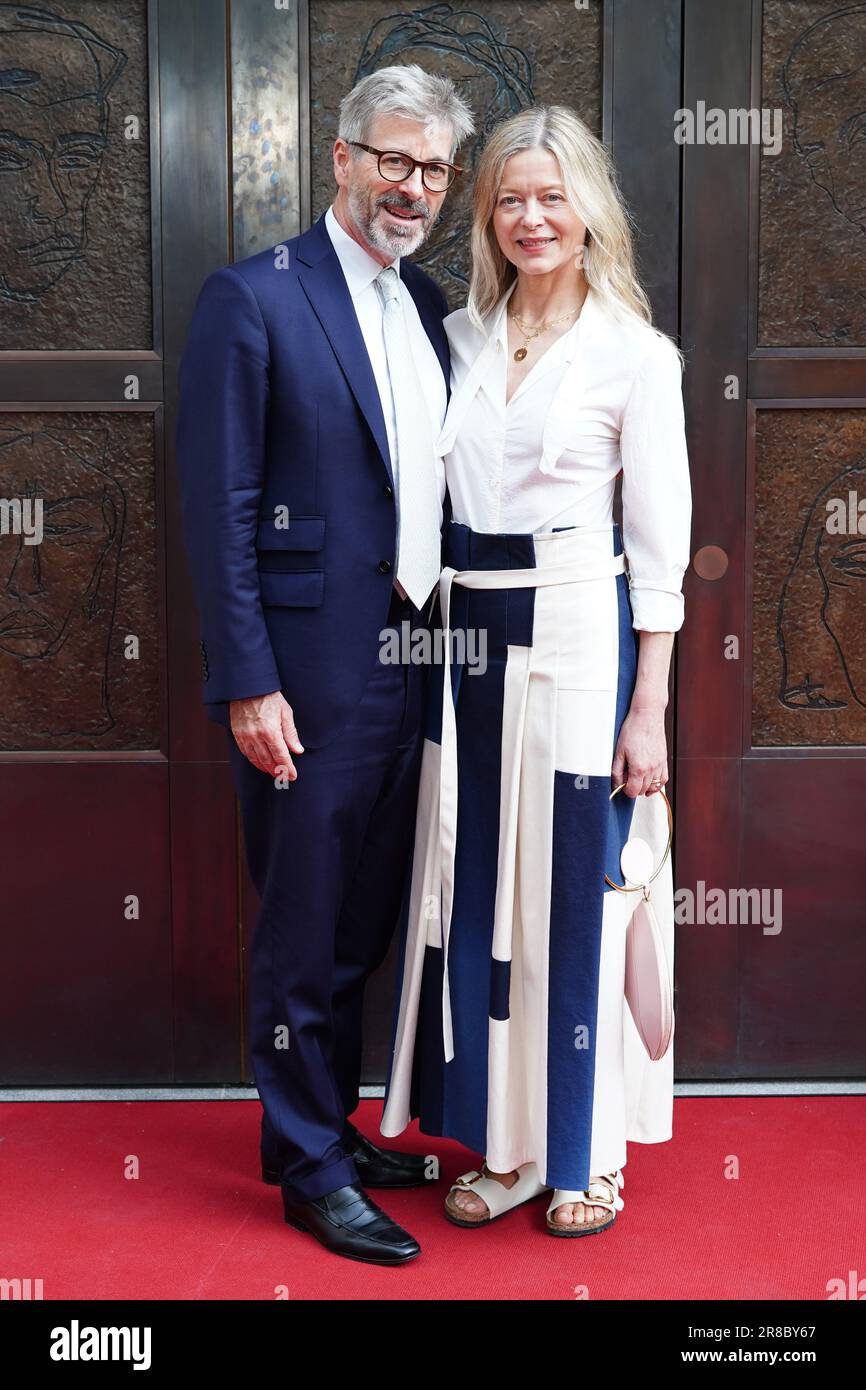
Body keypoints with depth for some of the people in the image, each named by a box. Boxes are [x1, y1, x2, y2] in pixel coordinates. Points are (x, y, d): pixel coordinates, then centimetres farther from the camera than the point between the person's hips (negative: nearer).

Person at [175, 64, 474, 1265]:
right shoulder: (253, 300, -9)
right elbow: (219, 509, -12)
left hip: (408, 666, 7)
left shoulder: (429, 308, 12)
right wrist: (248, 684, -16)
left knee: (363, 927, 18)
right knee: (305, 934, 5)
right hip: (309, 678, -7)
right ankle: (312, 1171, 22)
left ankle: (331, 1127, 35)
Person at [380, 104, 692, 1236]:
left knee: (576, 887, 3)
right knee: (476, 887, 9)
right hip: (466, 634, 5)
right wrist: (431, 627, 5)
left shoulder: (636, 354, -3)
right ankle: (501, 1139, 24)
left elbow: (661, 544, -5)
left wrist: (648, 707, -9)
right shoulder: (458, 336, 10)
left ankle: (588, 1150, 21)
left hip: (576, 640, -4)